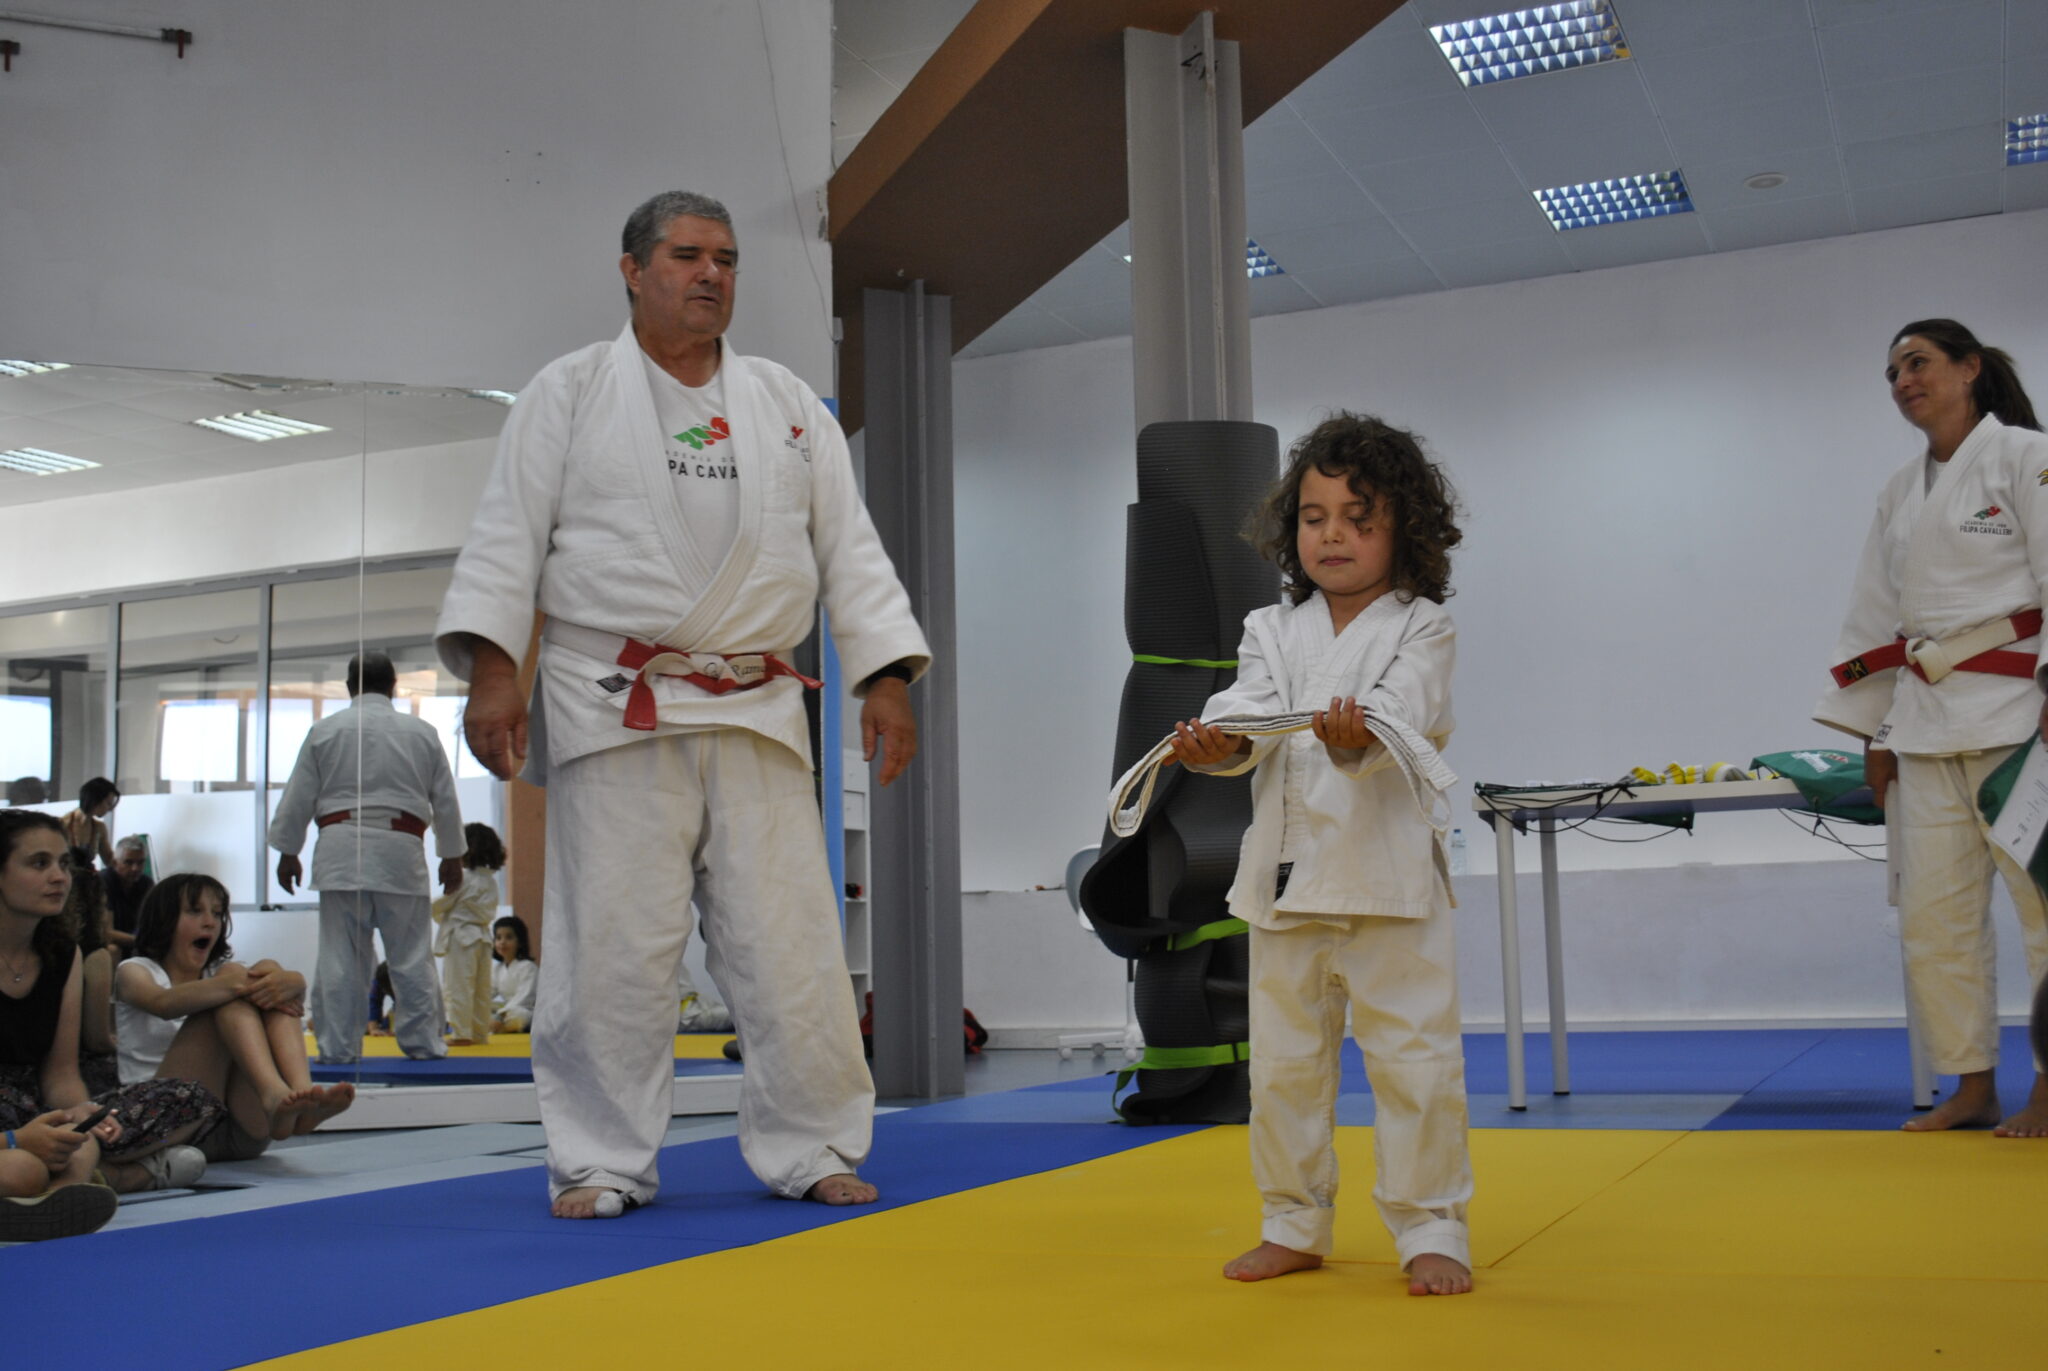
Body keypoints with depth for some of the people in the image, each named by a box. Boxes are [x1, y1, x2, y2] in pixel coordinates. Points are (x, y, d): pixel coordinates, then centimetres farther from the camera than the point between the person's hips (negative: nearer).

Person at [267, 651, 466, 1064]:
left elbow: (298, 798, 7)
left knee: (340, 957, 3)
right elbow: (445, 801, 13)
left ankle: (338, 1048, 5)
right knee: (412, 956, 6)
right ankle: (423, 1043, 9)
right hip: (400, 851, 1)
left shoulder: (325, 731, 5)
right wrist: (452, 855, 22)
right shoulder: (422, 732, 8)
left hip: (341, 852, 0)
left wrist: (288, 851, 17)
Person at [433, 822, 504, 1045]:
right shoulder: (491, 880, 9)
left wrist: (440, 918, 16)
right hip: (483, 936, 8)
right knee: (481, 989, 11)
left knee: (459, 988, -3)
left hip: (461, 936, -8)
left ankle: (462, 1033, -4)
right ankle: (481, 1033, 16)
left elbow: (440, 905, -8)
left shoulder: (462, 878, -16)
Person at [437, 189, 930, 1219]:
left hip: (756, 711, 3)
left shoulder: (790, 407, 15)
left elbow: (850, 550, 12)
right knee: (612, 942, -2)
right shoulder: (570, 392, 7)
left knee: (786, 939, 2)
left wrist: (886, 678, 3)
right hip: (613, 707, -2)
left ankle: (809, 1150, 15)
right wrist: (491, 671, -9)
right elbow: (509, 537, 2)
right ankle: (601, 1163, 12)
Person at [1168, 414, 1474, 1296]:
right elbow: (1251, 708, -5)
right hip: (1286, 872, 4)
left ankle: (1431, 1232, 14)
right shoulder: (1272, 631, 10)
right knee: (1283, 1062, 13)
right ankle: (1294, 1226, 28)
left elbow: (1409, 711, -18)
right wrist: (1217, 742, -28)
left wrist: (1360, 733, -41)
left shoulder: (1421, 628, -1)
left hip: (1390, 874, -4)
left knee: (1414, 1057, -1)